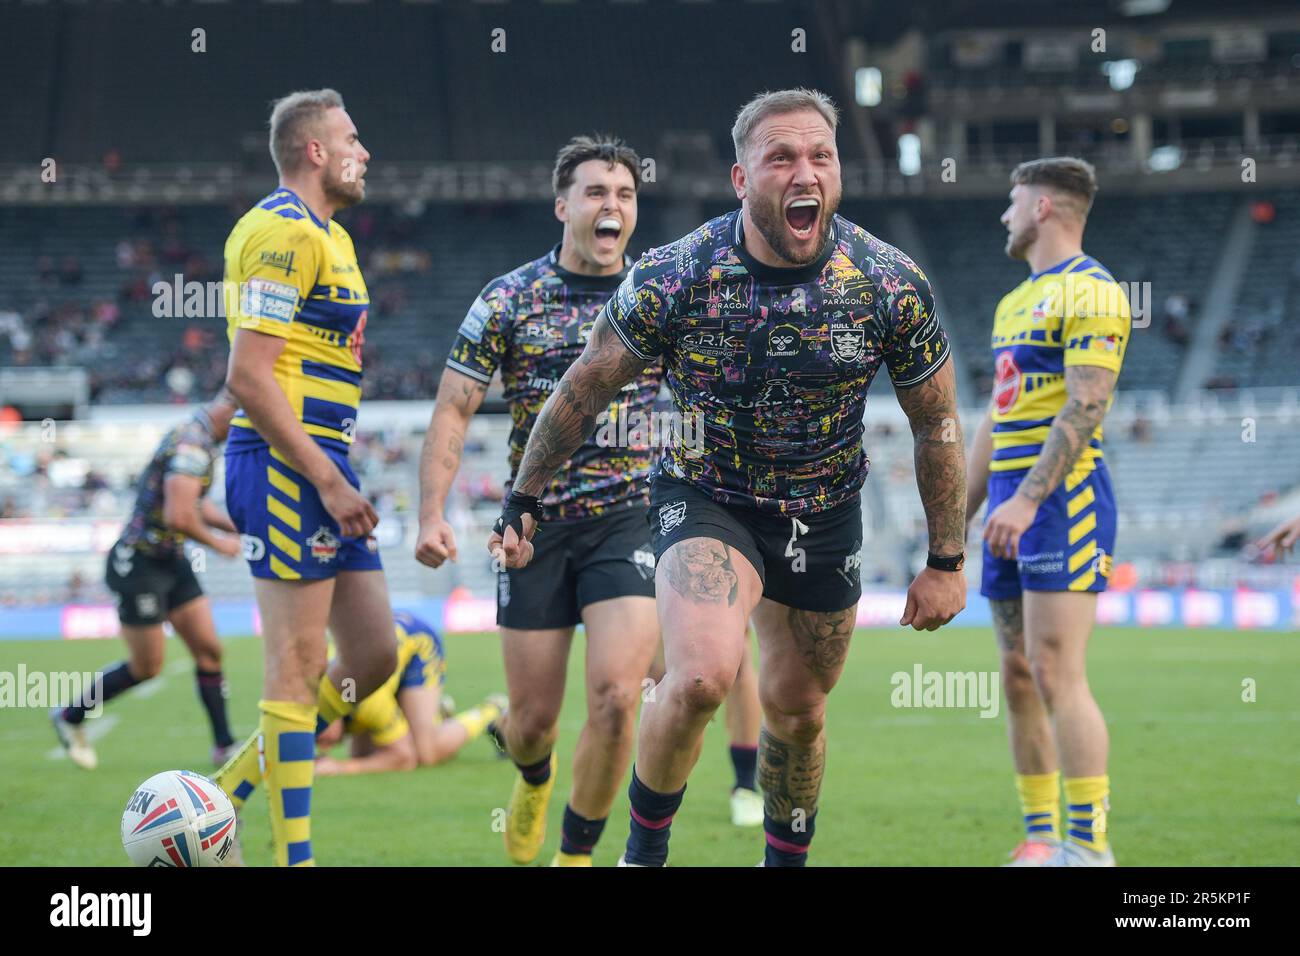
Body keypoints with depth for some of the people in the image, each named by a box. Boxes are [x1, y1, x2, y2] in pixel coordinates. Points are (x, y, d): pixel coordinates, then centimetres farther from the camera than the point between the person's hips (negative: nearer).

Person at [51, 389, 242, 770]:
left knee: (208, 650, 5)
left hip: (172, 561, 10)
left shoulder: (201, 441, 9)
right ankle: (69, 716, 21)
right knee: (146, 666, 1)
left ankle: (224, 746, 9)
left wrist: (240, 528, 10)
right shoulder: (191, 445, -24)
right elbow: (178, 516, -31)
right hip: (141, 563, -10)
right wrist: (217, 543, -15)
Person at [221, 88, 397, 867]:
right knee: (299, 666, -7)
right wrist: (327, 480, -20)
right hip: (286, 467, -10)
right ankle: (293, 854, -3)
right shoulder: (284, 231, -12)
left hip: (320, 467, 10)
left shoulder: (330, 237, 20)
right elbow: (248, 375, -19)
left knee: (375, 654, 9)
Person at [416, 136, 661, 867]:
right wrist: (433, 513, -9)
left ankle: (576, 855, -1)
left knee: (615, 697, -18)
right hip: (536, 524, 0)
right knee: (533, 716, 6)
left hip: (631, 523, 0)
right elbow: (455, 408, 1)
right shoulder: (509, 300, 1)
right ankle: (534, 782, 44)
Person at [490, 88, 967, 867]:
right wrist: (523, 502, 2)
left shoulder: (893, 285, -16)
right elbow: (585, 390, -5)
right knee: (701, 678, -25)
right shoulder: (673, 278, -21)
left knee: (797, 708, 12)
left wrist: (947, 562, 1)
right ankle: (646, 844, 0)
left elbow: (937, 424, -2)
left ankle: (787, 859, 38)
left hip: (826, 514, 3)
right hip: (706, 500, -2)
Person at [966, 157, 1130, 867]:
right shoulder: (1015, 302, 21)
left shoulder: (1090, 292, -9)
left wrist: (1027, 499, -25)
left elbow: (1085, 408, -18)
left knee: (1057, 673, -14)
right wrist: (959, 512, 20)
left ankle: (1089, 846, -13)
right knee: (1019, 676, 6)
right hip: (1012, 504, 9)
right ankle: (1042, 840, 10)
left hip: (1064, 496, -9)